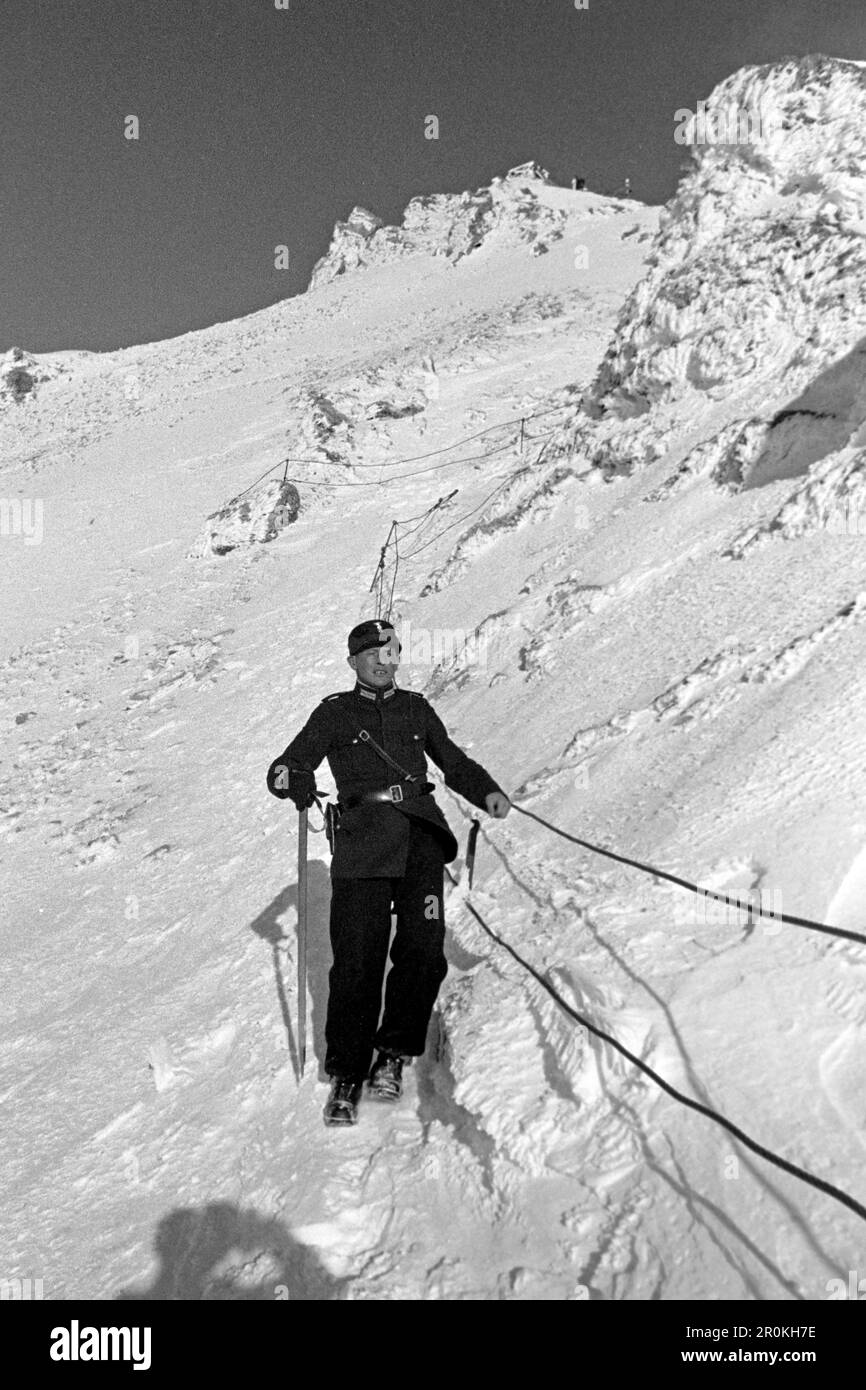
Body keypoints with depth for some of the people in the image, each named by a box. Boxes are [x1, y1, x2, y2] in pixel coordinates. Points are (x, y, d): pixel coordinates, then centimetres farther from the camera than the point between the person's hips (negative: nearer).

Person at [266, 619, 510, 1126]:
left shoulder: (416, 708, 22)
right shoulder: (335, 713, 14)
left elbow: (453, 761, 25)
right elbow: (285, 768, 9)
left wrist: (487, 791, 6)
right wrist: (295, 779, -16)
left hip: (423, 836, 2)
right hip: (364, 841, -2)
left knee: (424, 954, -12)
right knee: (358, 961, -6)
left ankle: (394, 1053, 8)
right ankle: (347, 1072, 11)